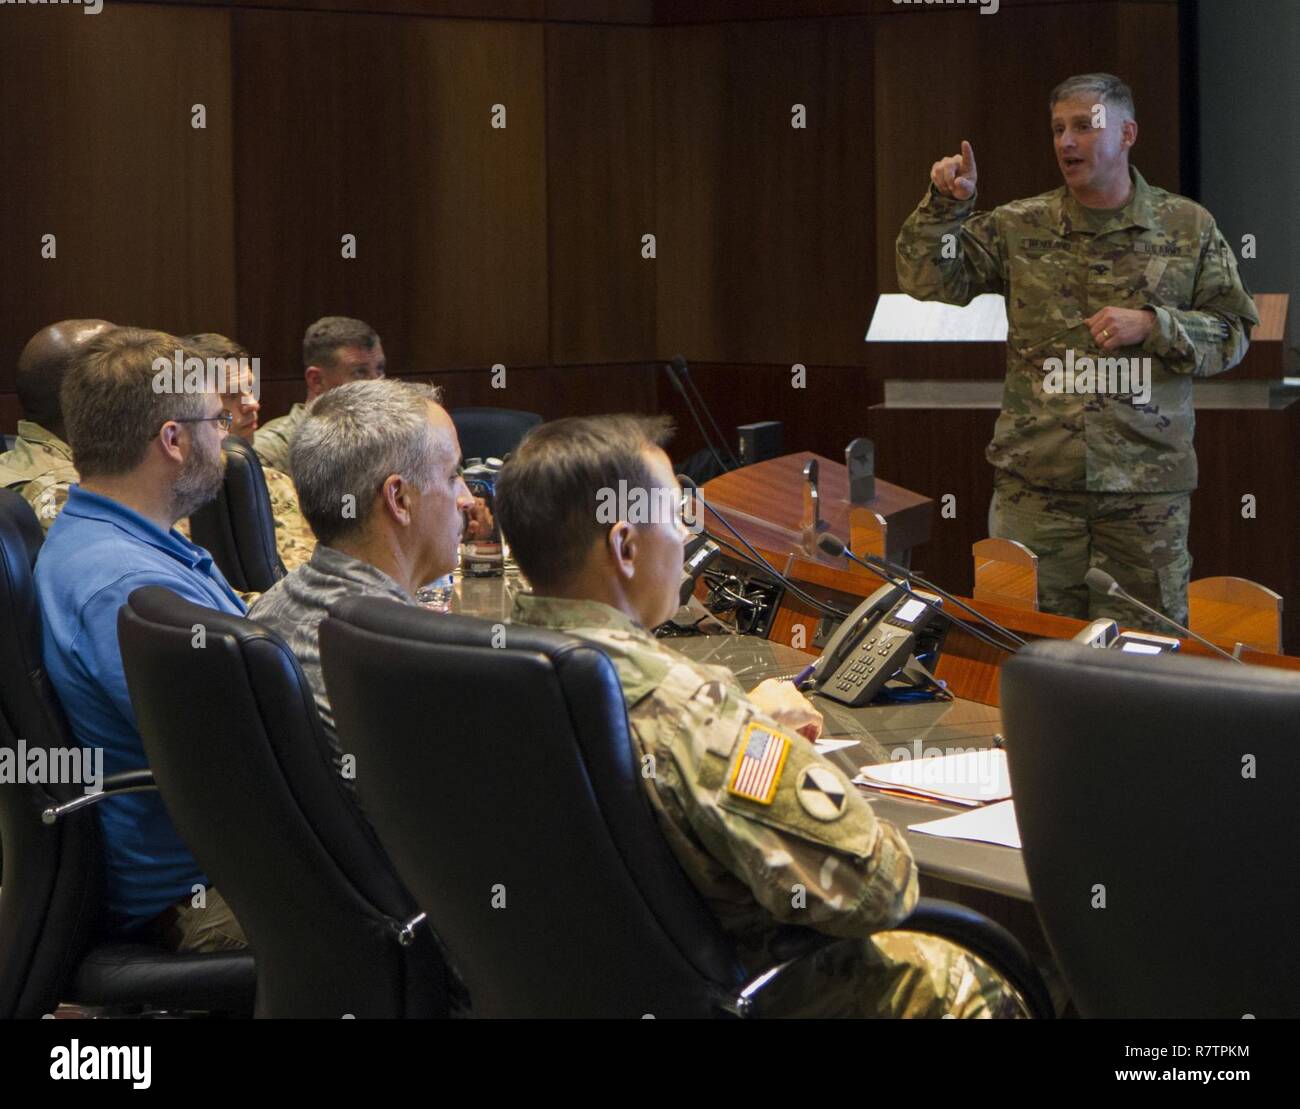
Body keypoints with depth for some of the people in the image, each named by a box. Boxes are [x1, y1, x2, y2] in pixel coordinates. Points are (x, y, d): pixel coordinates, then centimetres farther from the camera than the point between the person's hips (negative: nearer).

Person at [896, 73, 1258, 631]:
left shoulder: (1188, 227, 5)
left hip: (1147, 485, -1)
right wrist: (947, 206, -11)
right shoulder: (1018, 227, 6)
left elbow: (1232, 334, 5)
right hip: (1035, 482, 1)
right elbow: (928, 281, 3)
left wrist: (1152, 326, -11)